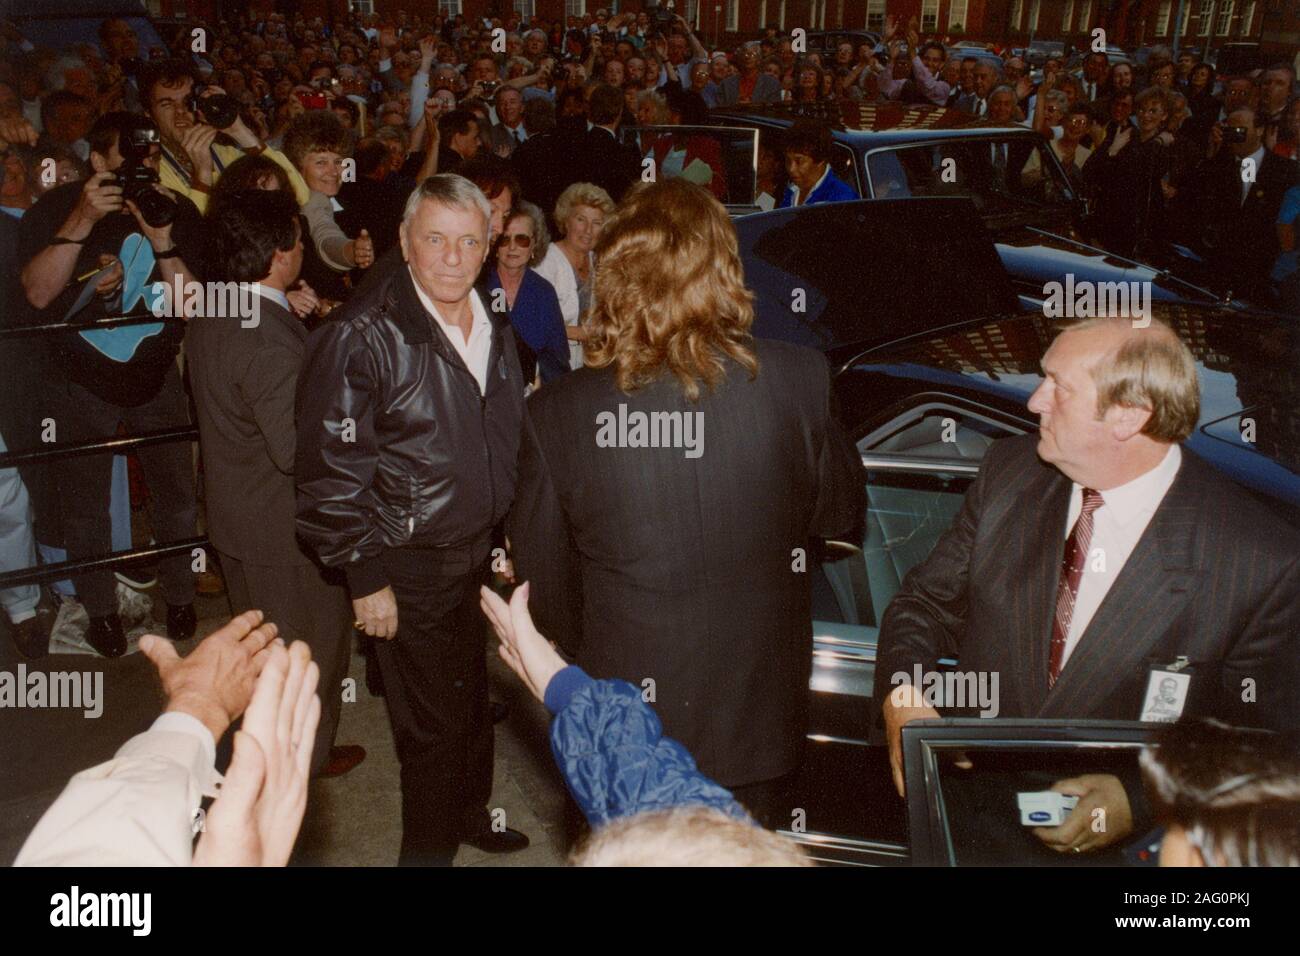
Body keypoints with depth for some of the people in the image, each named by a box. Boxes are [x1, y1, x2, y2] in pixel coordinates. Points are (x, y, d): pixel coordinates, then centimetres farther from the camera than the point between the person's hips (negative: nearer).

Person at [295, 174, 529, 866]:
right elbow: (332, 470, -17)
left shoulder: (493, 330, 6)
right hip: (409, 568, -7)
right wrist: (365, 577, -16)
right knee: (434, 725, 4)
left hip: (480, 551, 7)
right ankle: (428, 849, 28)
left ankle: (470, 813, 46)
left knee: (474, 698, 22)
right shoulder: (363, 335, -18)